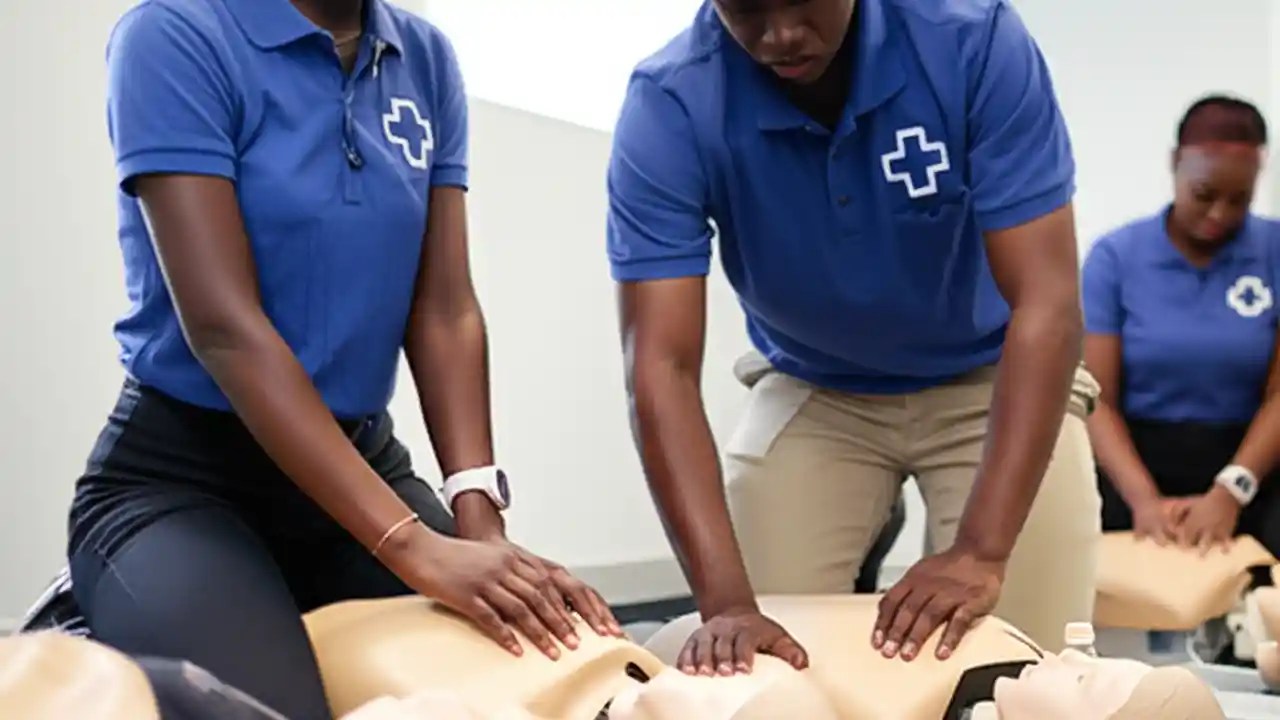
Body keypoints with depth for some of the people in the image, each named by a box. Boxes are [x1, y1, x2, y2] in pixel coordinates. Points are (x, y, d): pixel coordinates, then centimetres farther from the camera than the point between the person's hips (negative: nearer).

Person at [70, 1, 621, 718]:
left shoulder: (427, 61, 2)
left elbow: (445, 310, -3)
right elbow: (222, 325, -23)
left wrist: (479, 517, -19)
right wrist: (411, 542, -29)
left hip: (364, 458, 6)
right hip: (181, 476, -5)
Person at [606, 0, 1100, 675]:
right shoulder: (669, 106, -25)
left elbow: (1046, 303, -30)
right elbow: (662, 365, -30)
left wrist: (981, 551, -39)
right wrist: (728, 602, -41)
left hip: (989, 381, 0)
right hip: (811, 390, 1)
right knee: (755, 669, -7)